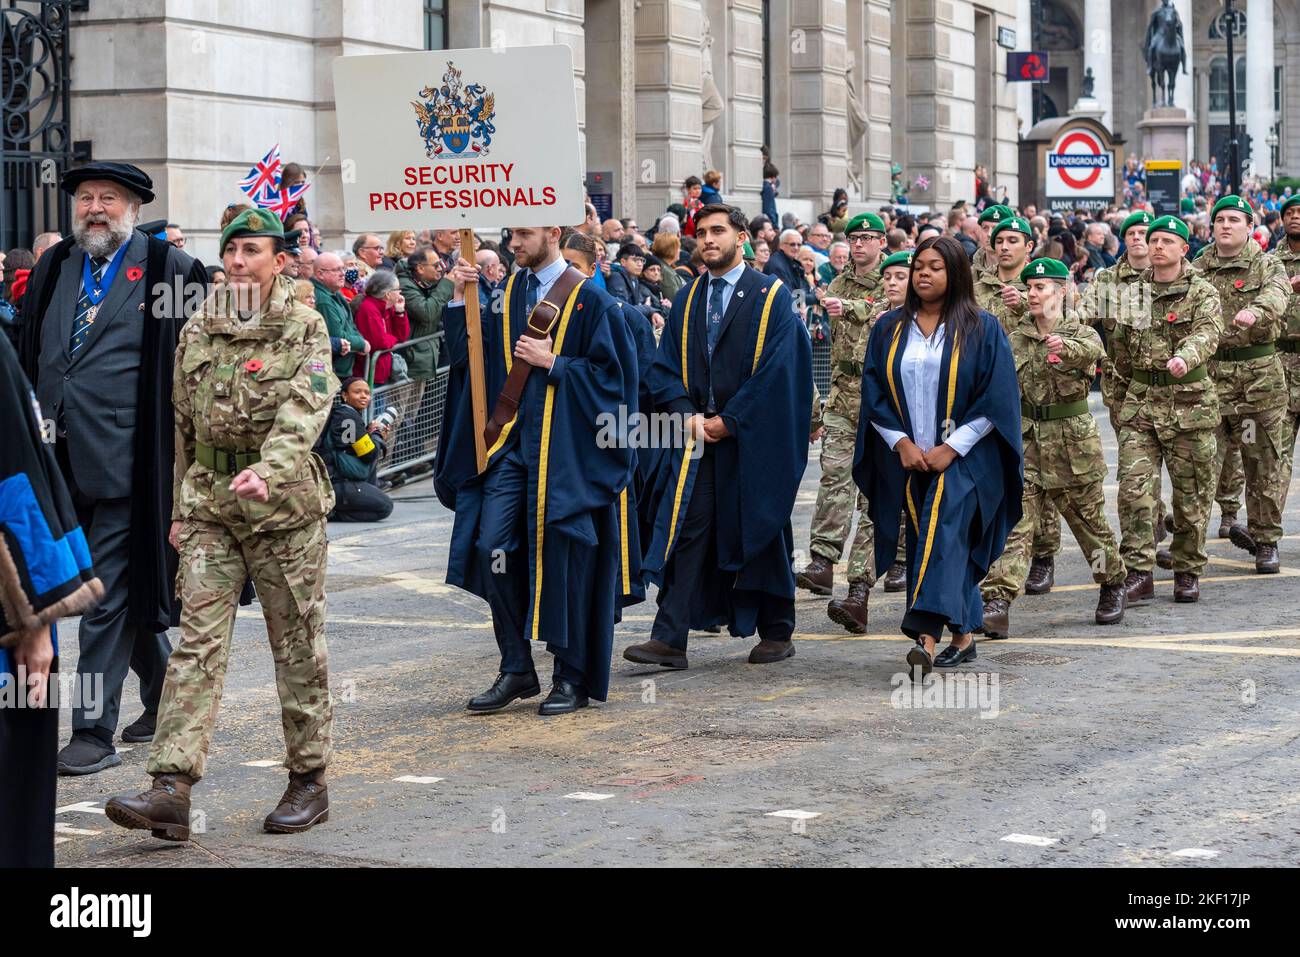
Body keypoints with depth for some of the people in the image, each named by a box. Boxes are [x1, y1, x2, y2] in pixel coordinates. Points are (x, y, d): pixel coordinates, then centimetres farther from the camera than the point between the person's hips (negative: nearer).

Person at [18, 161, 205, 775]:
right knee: (126, 588, 16)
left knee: (109, 594, -4)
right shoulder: (53, 268, 13)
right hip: (62, 459, 6)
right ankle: (166, 693, 34)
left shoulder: (169, 269, -3)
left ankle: (95, 731, 0)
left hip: (124, 459, -6)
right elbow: (29, 354, 19)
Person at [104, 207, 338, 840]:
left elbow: (304, 412, -21)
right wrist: (181, 509, 17)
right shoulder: (196, 334, 10)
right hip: (210, 509, 4)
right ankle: (171, 790, -13)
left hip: (285, 508, -3)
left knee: (298, 646, 6)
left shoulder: (305, 329, -5)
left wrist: (267, 468, -37)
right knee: (197, 640, -6)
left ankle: (309, 781, 18)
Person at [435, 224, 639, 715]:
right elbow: (469, 354, 8)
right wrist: (460, 300, -3)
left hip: (565, 449, -5)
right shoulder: (508, 293, 11)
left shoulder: (589, 300, -5)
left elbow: (612, 374, -8)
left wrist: (552, 363, -14)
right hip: (510, 443, 5)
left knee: (563, 561, -1)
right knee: (493, 548, -2)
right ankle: (516, 669, 11)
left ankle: (572, 678, 10)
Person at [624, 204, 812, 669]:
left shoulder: (772, 295, -3)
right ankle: (669, 639, -9)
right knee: (686, 528, -6)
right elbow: (666, 367, 9)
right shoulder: (686, 299, 11)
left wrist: (728, 420, -13)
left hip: (753, 436, -3)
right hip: (696, 433, 3)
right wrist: (686, 413, -8)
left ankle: (777, 632, 19)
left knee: (760, 531, 6)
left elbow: (774, 369, -10)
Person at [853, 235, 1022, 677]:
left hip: (963, 458, -4)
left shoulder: (981, 329, -1)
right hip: (908, 458, 4)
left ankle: (927, 637, -32)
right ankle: (964, 636, 15)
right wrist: (901, 442, -7)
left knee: (941, 536, -19)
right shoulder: (889, 329, 9)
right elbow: (874, 392, 8)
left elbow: (996, 398, -6)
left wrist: (952, 448, -13)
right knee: (933, 542, 5)